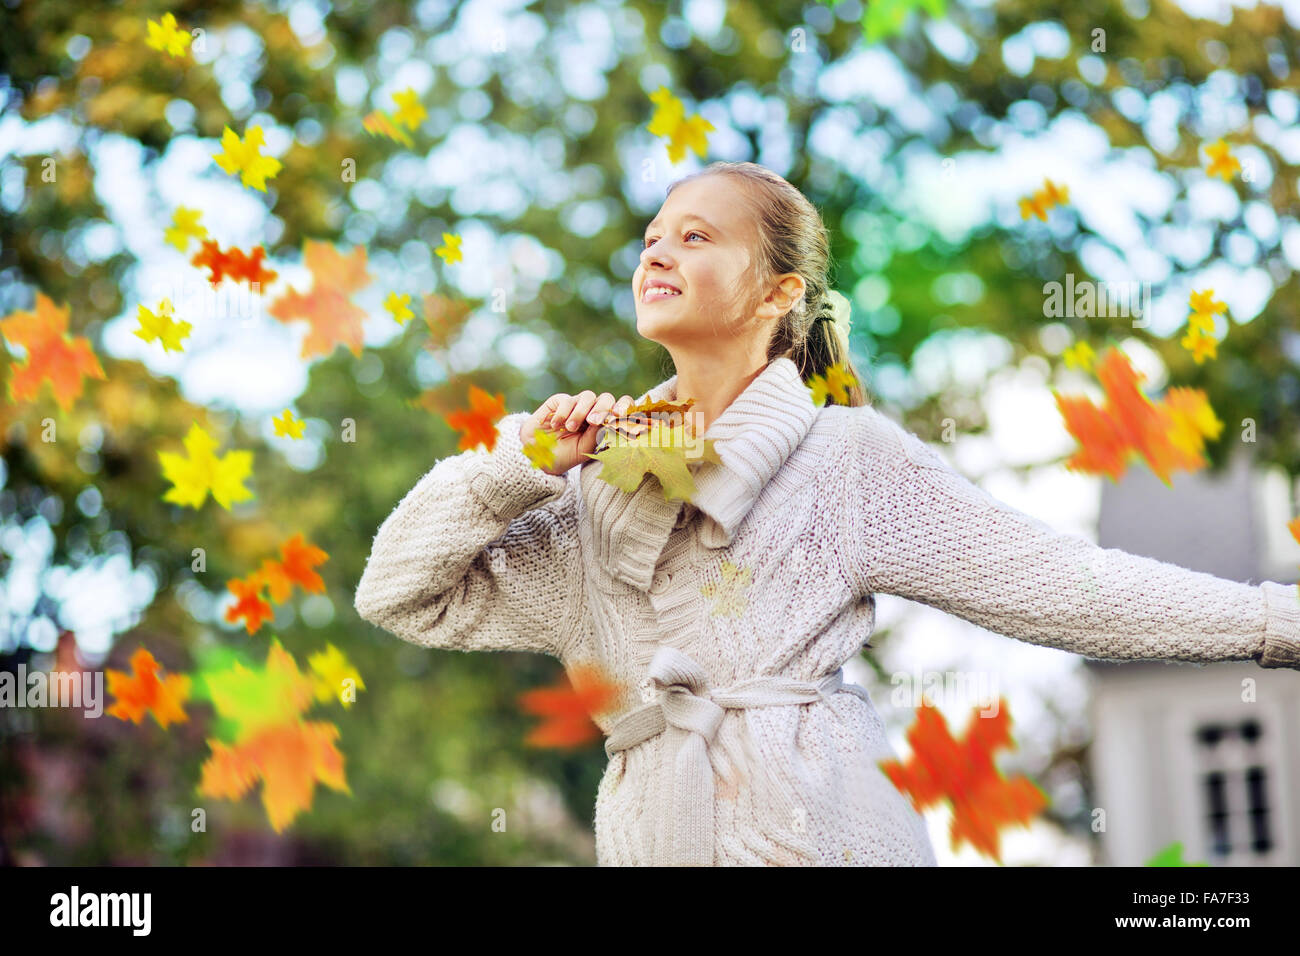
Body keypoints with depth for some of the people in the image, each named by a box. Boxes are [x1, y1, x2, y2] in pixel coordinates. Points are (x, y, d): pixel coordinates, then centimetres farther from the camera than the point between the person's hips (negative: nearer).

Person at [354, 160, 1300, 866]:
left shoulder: (846, 455, 5)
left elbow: (1055, 577, 2)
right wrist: (526, 460, 4)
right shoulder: (600, 491, 16)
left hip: (821, 828, -3)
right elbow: (402, 592, 16)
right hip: (661, 833, 4)